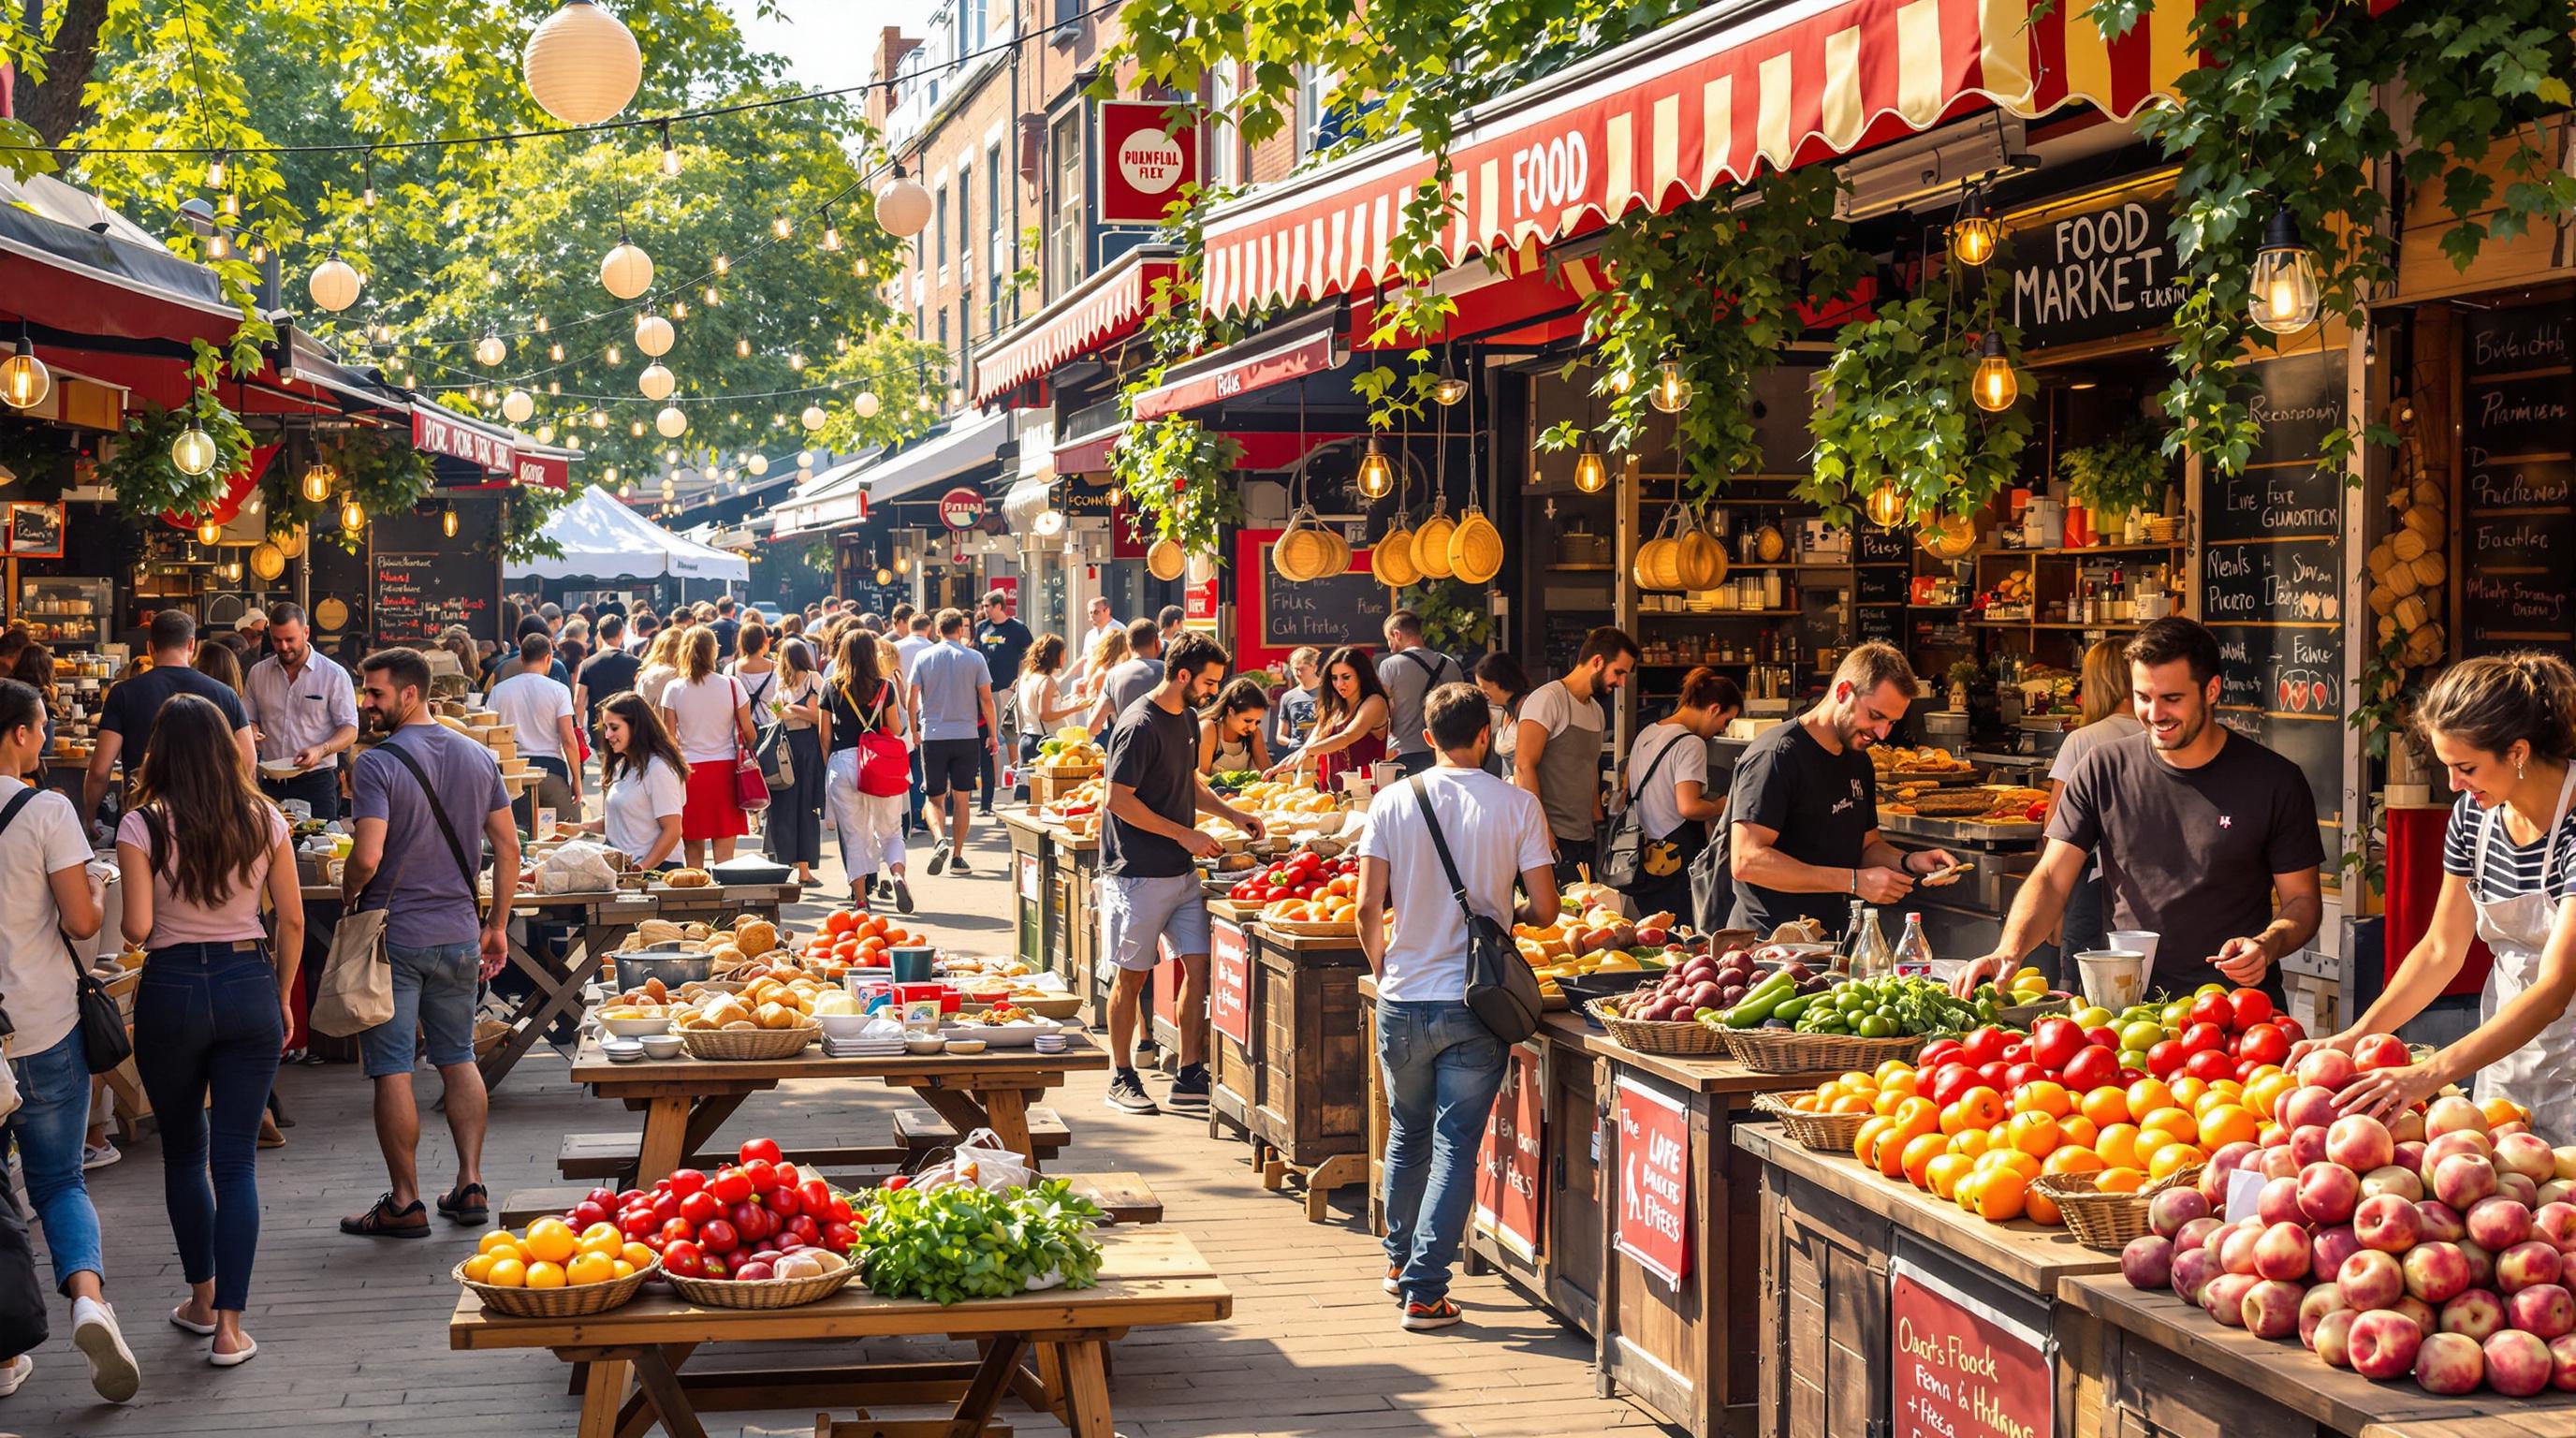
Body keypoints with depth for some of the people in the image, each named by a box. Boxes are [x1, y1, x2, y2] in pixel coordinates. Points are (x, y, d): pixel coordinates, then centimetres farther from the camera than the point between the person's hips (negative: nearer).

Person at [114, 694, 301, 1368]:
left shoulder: (143, 825, -8)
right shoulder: (262, 818, -1)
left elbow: (137, 928, -13)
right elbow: (293, 919, 2)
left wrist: (127, 919, 10)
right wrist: (283, 997, 14)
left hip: (172, 989, -1)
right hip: (249, 984, 1)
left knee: (183, 1154, 18)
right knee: (236, 1160, 3)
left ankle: (202, 1298, 30)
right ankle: (229, 1326, -1)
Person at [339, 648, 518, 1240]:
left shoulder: (377, 764, -14)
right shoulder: (479, 758, 5)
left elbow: (368, 857, -23)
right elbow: (507, 846, 7)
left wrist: (348, 892, -1)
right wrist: (497, 925, 15)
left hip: (393, 936, -5)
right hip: (458, 935, 6)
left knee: (392, 1071, 2)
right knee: (459, 1060, 17)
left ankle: (405, 1203, 5)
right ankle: (471, 1186, 15)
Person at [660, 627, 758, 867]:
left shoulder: (674, 689, -3)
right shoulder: (732, 685, -4)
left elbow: (669, 738, -1)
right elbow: (748, 732, 1)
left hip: (688, 769, 0)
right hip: (724, 768, 0)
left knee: (693, 853, 7)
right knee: (724, 856, 1)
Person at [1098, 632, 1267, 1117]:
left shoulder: (1186, 719, 12)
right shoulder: (1139, 725, -16)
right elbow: (1119, 800, -18)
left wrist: (1232, 813, 12)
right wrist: (1185, 834, -16)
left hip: (1182, 874, 8)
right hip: (1138, 874, -8)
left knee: (1200, 966, 1)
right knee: (1132, 977, 2)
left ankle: (1189, 1078, 8)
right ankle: (1122, 1079, 14)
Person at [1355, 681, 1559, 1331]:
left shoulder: (1393, 801, -3)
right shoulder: (1518, 806, -7)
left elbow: (1369, 907, -5)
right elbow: (1546, 910, -5)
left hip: (1403, 1001, 2)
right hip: (1475, 1006, -2)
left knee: (1407, 1134, 21)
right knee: (1455, 1146, 3)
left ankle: (1400, 1260, 35)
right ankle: (1425, 1291, -2)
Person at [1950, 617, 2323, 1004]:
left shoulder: (2274, 782, 3)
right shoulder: (2103, 771, 7)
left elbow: (2303, 900, 9)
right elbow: (2051, 879, 3)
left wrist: (2267, 944, -13)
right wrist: (2008, 951, -16)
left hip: (2239, 1002, -1)